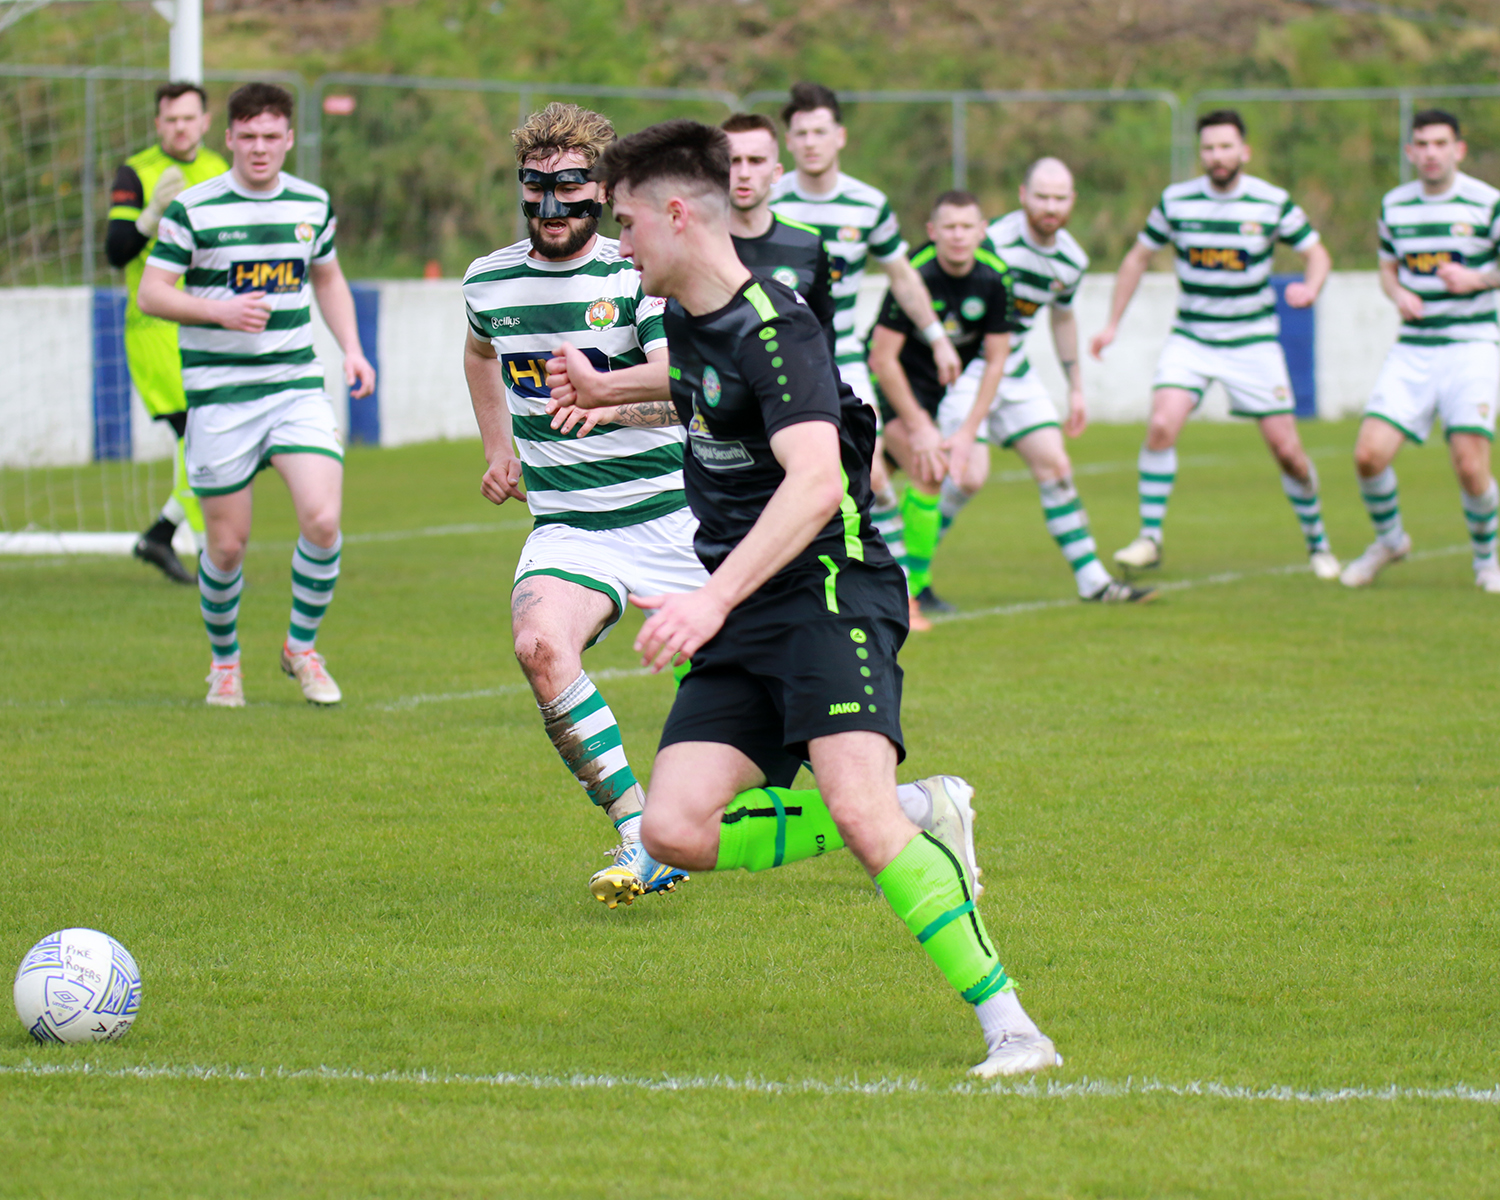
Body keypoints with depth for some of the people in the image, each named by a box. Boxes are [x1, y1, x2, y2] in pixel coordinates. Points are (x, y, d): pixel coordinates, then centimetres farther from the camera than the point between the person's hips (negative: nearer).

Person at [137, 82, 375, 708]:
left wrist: (351, 348, 9)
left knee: (323, 520, -14)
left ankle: (301, 646, 9)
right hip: (219, 393, -3)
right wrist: (218, 309, -23)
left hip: (298, 387, 3)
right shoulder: (193, 210, -7)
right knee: (228, 544, 1)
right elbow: (150, 293, -7)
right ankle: (225, 661, 26)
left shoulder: (312, 204, 7)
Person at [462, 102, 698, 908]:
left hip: (672, 511, -2)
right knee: (540, 645, -27)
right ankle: (637, 834, -24)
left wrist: (604, 388, -45)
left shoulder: (636, 274, -9)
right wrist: (499, 448, 22)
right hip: (568, 527, 2)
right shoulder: (489, 281, 6)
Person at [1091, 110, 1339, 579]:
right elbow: (1138, 257, 10)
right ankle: (1149, 537, -13)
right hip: (1190, 340, 1)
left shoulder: (1273, 203, -7)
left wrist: (1310, 288, -20)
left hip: (1253, 341, -1)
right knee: (1162, 424, -22)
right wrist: (1112, 324, 8)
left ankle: (1317, 541, 21)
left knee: (1286, 448, -2)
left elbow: (1316, 253, 2)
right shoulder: (1175, 201, -4)